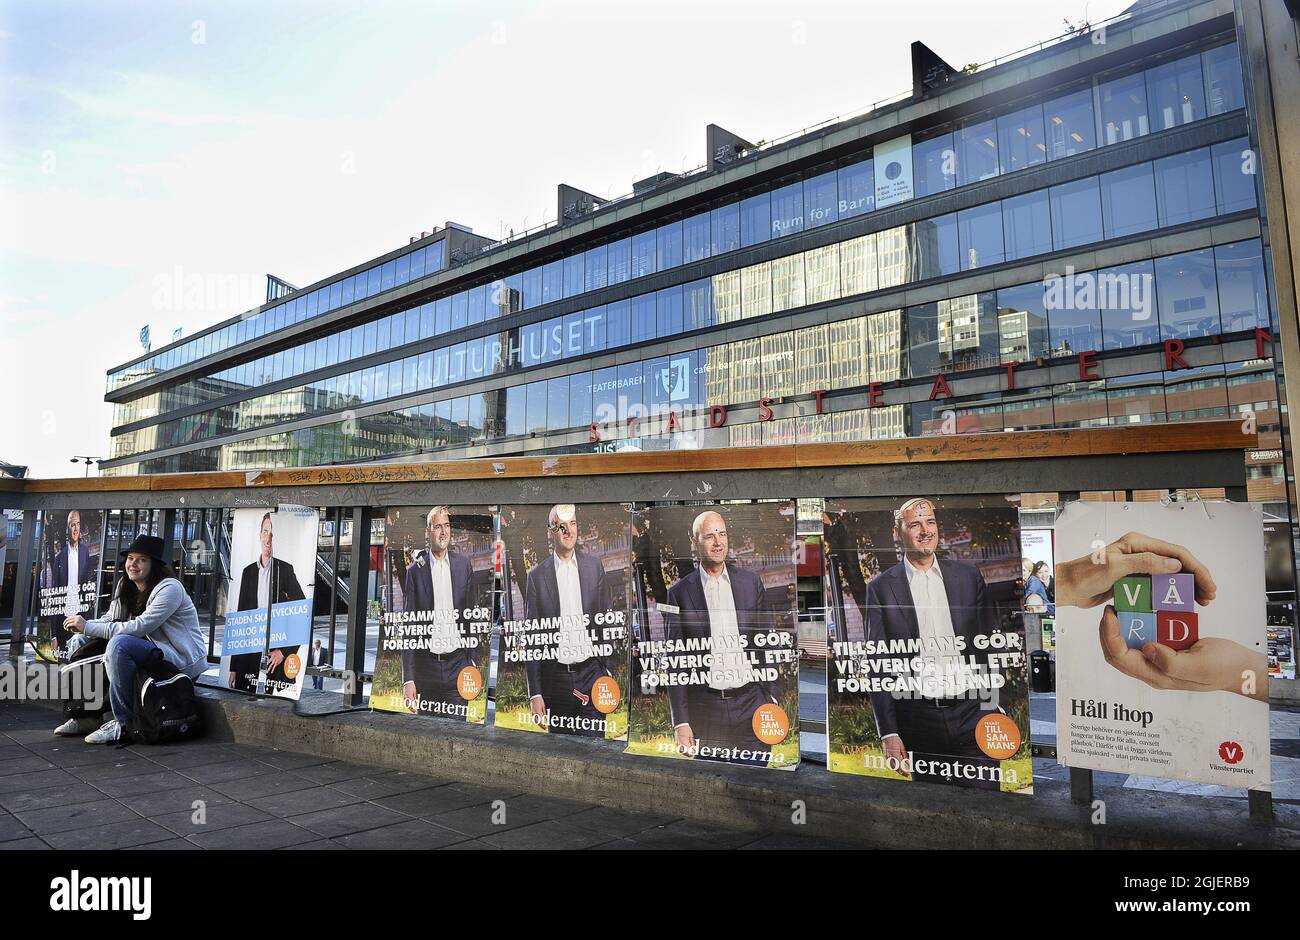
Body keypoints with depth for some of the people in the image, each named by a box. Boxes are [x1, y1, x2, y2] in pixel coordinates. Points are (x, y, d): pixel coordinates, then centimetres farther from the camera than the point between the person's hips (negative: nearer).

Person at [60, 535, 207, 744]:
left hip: (185, 660, -9)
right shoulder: (125, 586, 10)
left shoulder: (169, 588, -16)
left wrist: (88, 627, -22)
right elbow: (111, 621, 7)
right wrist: (82, 628, -14)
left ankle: (123, 722, -20)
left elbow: (139, 627, -24)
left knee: (120, 644, -29)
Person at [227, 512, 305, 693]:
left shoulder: (286, 570, -1)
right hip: (249, 656, 4)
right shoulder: (248, 572, 13)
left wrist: (284, 651, -10)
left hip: (276, 657, -4)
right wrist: (234, 668, 12)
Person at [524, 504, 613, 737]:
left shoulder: (594, 567, 5)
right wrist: (535, 694, -4)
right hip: (554, 678, -1)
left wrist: (609, 671, 1)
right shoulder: (537, 575, -1)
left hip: (591, 674, 1)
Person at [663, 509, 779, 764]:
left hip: (751, 705, 2)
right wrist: (681, 722, -5)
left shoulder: (751, 581, 5)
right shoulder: (680, 592, -2)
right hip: (705, 710, -2)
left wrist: (772, 697, 5)